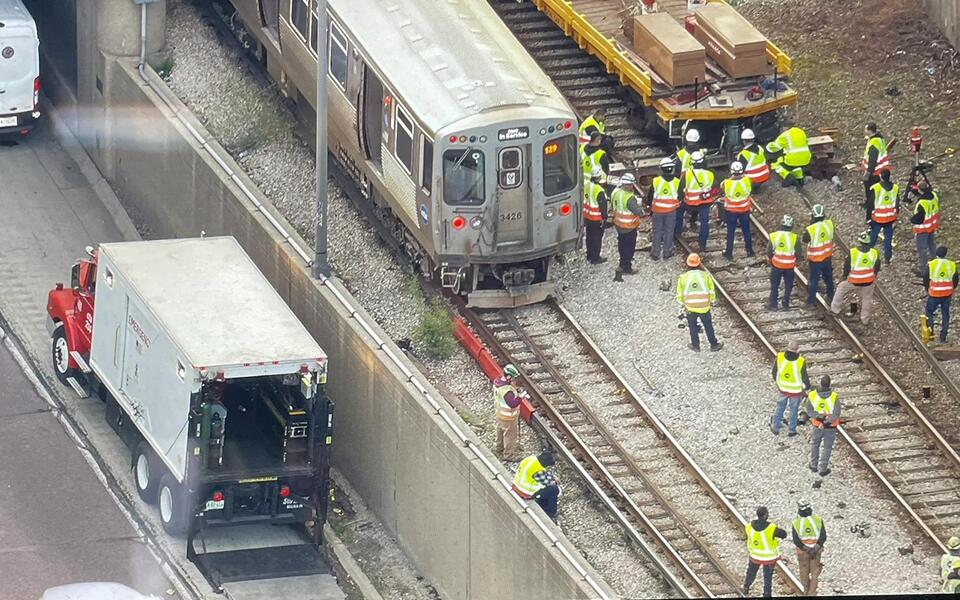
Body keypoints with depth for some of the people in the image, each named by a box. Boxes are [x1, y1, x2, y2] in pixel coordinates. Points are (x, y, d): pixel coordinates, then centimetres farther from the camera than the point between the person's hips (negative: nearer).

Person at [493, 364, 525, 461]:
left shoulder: (497, 381, -8)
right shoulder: (507, 390, -37)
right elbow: (513, 404, -36)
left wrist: (515, 390, -5)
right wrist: (520, 397, -25)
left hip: (500, 413, 9)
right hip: (508, 417, -9)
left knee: (501, 431, 28)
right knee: (510, 435, 9)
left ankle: (500, 449, 48)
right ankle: (509, 455, 23)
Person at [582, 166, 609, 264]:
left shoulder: (586, 185, -4)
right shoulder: (599, 191, -26)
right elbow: (602, 206, -20)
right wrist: (604, 218, -8)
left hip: (587, 217, 7)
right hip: (597, 219, -7)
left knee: (589, 237, 19)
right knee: (597, 237, 6)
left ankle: (590, 256, 31)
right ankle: (595, 258, 13)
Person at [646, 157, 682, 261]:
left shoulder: (656, 181, -13)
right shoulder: (677, 182, -12)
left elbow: (650, 197, -3)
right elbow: (681, 196, -1)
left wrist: (650, 208, 11)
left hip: (657, 211, 0)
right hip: (671, 211, 0)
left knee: (657, 232, 12)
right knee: (669, 231, 13)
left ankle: (655, 253, 17)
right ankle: (667, 252, 21)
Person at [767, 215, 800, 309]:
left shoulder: (774, 236, -13)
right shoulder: (794, 237, -14)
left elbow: (769, 251, -7)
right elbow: (798, 253, -7)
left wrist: (771, 259, 13)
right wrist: (794, 260, 13)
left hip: (776, 265, 0)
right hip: (789, 266, 0)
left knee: (774, 285, 13)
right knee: (788, 285, 19)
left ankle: (773, 304, 17)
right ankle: (786, 303, 25)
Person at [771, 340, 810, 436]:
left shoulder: (780, 357, -24)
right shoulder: (801, 362, -31)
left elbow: (775, 372, -7)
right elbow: (805, 377, -17)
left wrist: (777, 381, 15)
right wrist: (807, 387, 5)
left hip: (782, 388, 2)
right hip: (796, 390, -2)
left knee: (780, 407, 26)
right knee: (794, 410, 21)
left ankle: (775, 428, 40)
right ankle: (791, 430, 38)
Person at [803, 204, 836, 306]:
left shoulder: (810, 229, -29)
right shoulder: (829, 224, -16)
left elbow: (805, 240, -11)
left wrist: (810, 224, -10)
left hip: (815, 260, -4)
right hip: (828, 257, 4)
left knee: (813, 279, 12)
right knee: (828, 277, 24)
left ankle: (811, 300, 22)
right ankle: (830, 296, 40)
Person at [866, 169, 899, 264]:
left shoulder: (875, 188, -16)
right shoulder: (895, 187, -4)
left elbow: (870, 204, -11)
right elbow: (897, 203, 7)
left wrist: (868, 217, -2)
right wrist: (896, 215, 20)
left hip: (877, 218, -3)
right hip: (890, 218, 3)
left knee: (873, 236, 10)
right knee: (888, 237, 13)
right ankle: (887, 257, 18)